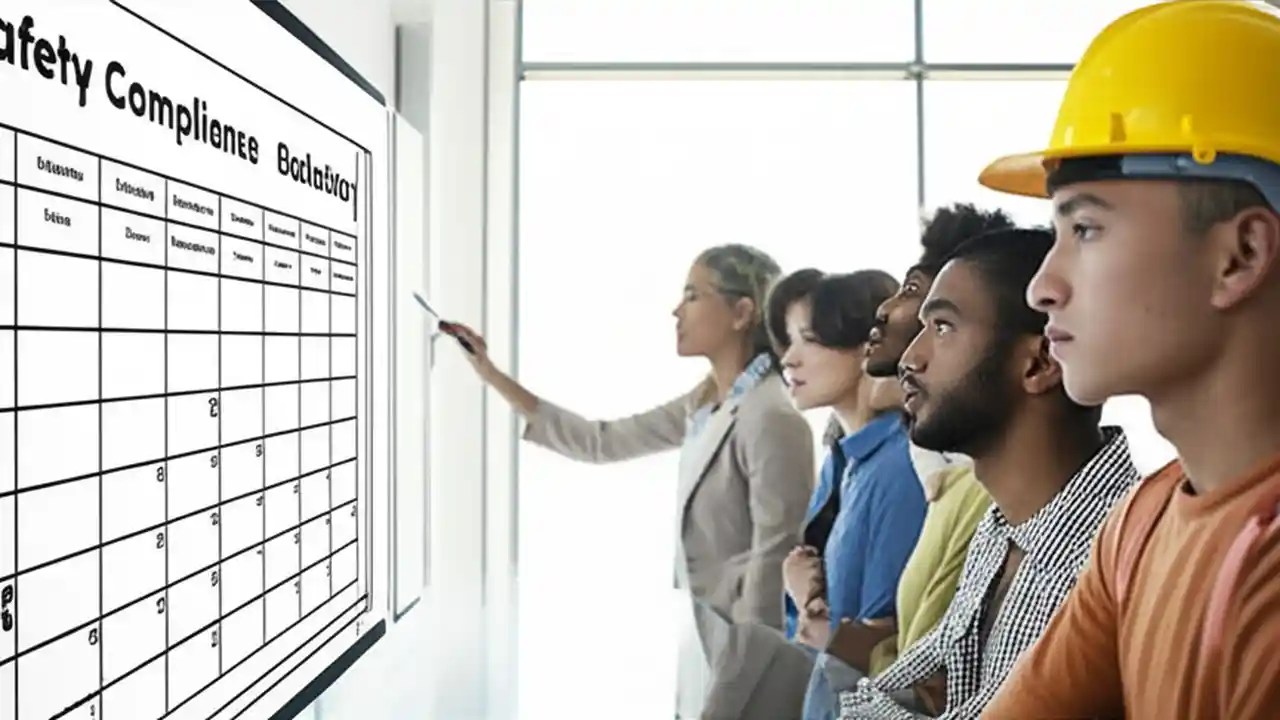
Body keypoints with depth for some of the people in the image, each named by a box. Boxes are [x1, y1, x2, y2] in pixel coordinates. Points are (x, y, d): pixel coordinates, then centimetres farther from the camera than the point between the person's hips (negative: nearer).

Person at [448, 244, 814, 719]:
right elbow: (602, 441, 12)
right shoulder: (706, 404, 5)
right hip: (708, 641, 8)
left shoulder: (771, 418, -21)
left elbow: (774, 560, -21)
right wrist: (494, 378, 12)